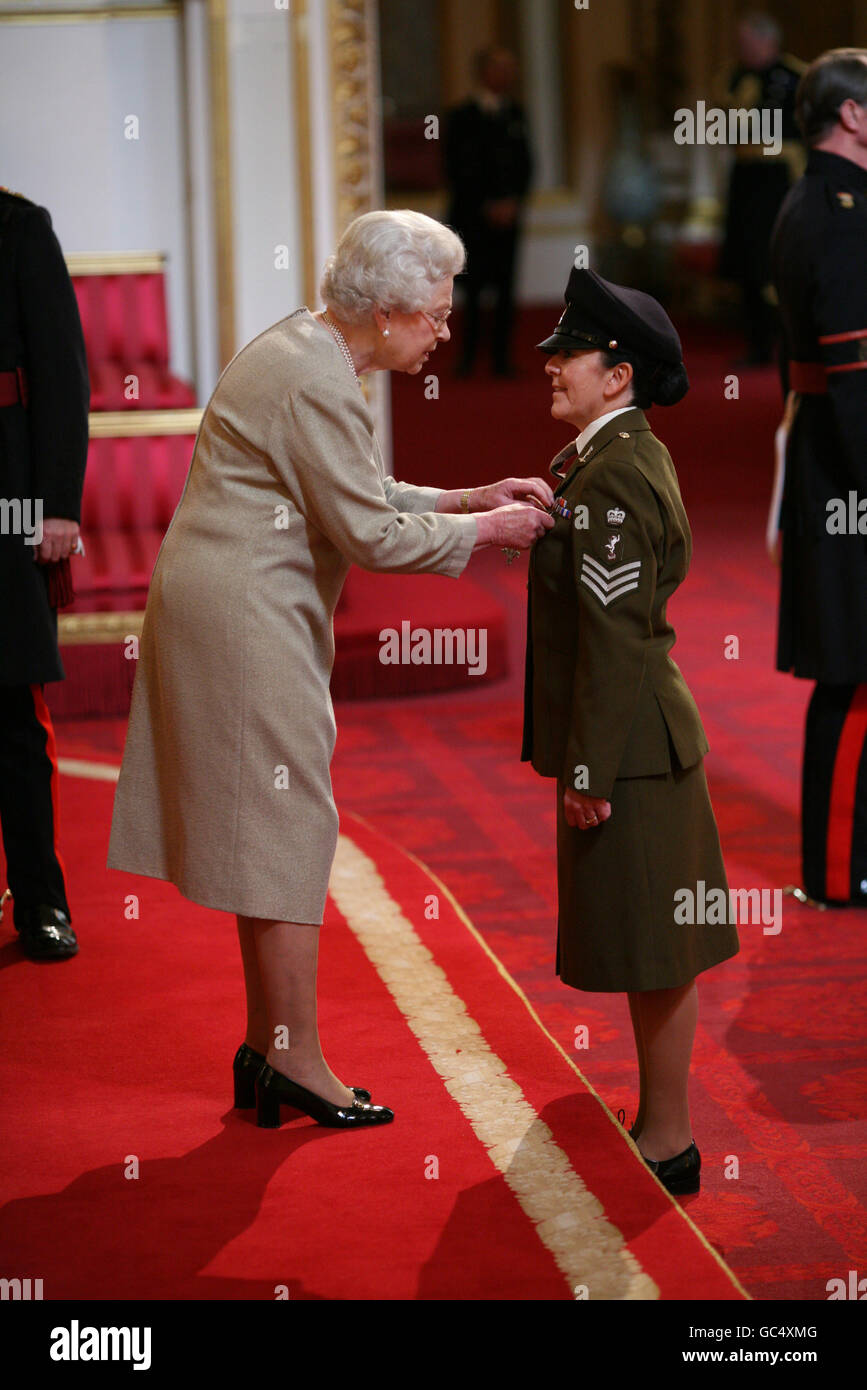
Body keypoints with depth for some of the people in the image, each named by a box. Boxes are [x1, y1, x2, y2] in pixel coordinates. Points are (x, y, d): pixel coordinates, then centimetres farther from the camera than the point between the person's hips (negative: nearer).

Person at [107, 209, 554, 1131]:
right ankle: (295, 1063, 5)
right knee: (285, 825, -4)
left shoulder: (305, 348, 12)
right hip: (247, 616, -11)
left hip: (232, 606, 11)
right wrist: (486, 530, -8)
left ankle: (267, 1045, 22)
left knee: (266, 828, 14)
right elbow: (370, 535, -19)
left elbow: (356, 495, 18)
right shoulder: (317, 384, -20)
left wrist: (465, 498, 9)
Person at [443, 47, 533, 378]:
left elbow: (525, 163, 14)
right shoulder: (462, 117, -2)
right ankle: (467, 358, 0)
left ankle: (502, 358, 3)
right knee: (474, 286, -7)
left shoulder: (515, 113, 13)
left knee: (505, 287, 0)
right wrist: (487, 207, -10)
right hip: (474, 217, -4)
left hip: (506, 215, 4)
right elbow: (457, 171, -5)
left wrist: (514, 202, -1)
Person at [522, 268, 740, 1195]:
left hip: (627, 745, -10)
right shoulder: (630, 457, 12)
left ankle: (668, 1146, 9)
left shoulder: (613, 477, -19)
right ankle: (657, 1121, 28)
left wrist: (589, 771, -20)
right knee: (649, 949, 17)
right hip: (637, 738, 10)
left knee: (653, 949, -1)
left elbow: (614, 634, -21)